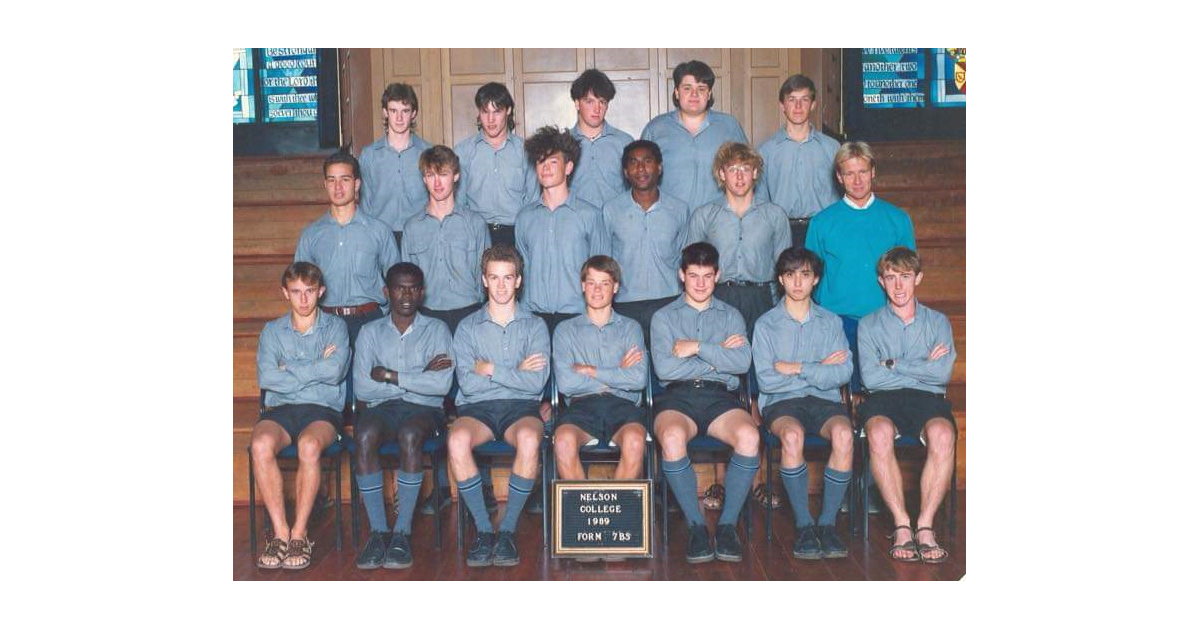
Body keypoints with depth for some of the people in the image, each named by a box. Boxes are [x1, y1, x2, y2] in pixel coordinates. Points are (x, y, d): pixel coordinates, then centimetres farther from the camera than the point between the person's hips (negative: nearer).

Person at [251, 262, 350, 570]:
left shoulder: (335, 327, 11)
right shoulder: (272, 331, 16)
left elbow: (336, 371, -8)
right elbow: (266, 377, -3)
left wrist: (290, 370, -2)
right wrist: (316, 370, -4)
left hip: (323, 410, -2)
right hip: (280, 408, 2)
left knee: (309, 444, -36)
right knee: (260, 444, -32)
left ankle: (300, 533, -25)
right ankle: (280, 532, -25)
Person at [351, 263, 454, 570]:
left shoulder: (436, 330, 12)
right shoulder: (371, 332, 16)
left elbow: (441, 384, -5)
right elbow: (362, 388, 1)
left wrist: (390, 375, -5)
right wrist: (419, 376, -3)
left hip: (423, 408, -1)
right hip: (381, 408, 2)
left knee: (410, 434, -36)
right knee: (365, 435, -33)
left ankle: (402, 532, -33)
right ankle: (377, 531, -30)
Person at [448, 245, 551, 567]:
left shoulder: (535, 325, 12)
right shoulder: (468, 327, 13)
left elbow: (536, 382, -4)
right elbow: (467, 384, -3)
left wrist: (491, 369, -4)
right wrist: (516, 372, -3)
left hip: (521, 407, -1)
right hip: (478, 407, 1)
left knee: (529, 438, -37)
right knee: (457, 439, -34)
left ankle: (508, 529, -22)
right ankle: (483, 528, -20)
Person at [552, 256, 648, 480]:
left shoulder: (630, 328, 18)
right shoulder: (566, 330, 17)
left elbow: (639, 379, 0)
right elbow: (565, 383, 0)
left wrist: (589, 371, 0)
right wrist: (617, 375, 3)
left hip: (622, 404, 0)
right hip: (582, 405, 0)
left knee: (635, 440, -34)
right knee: (564, 440, -34)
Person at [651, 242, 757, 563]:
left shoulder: (730, 316, 20)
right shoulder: (664, 317, 16)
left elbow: (742, 362, 1)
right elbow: (664, 368, -3)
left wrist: (698, 348, -5)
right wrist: (718, 356, -1)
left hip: (720, 396, 1)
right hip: (677, 396, -1)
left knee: (749, 435, -33)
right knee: (672, 437, -37)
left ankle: (728, 523, -18)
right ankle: (696, 526, -21)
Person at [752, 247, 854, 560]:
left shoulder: (831, 322, 14)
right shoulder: (766, 324, 9)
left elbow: (844, 372, -1)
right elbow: (765, 380, -5)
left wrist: (798, 368, -8)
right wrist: (820, 369, -3)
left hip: (824, 399, 2)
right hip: (780, 403, -1)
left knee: (843, 434, -32)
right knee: (792, 434, -36)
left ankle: (828, 522, -22)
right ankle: (803, 525, -24)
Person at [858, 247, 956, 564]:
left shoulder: (938, 322, 18)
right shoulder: (870, 324, 16)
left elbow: (943, 373, -1)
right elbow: (871, 377, -2)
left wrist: (895, 364, -1)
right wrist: (923, 368, -1)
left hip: (928, 398, 1)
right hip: (884, 399, 0)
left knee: (943, 434, -36)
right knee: (879, 433, -37)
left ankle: (925, 525, -30)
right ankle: (902, 525, -29)